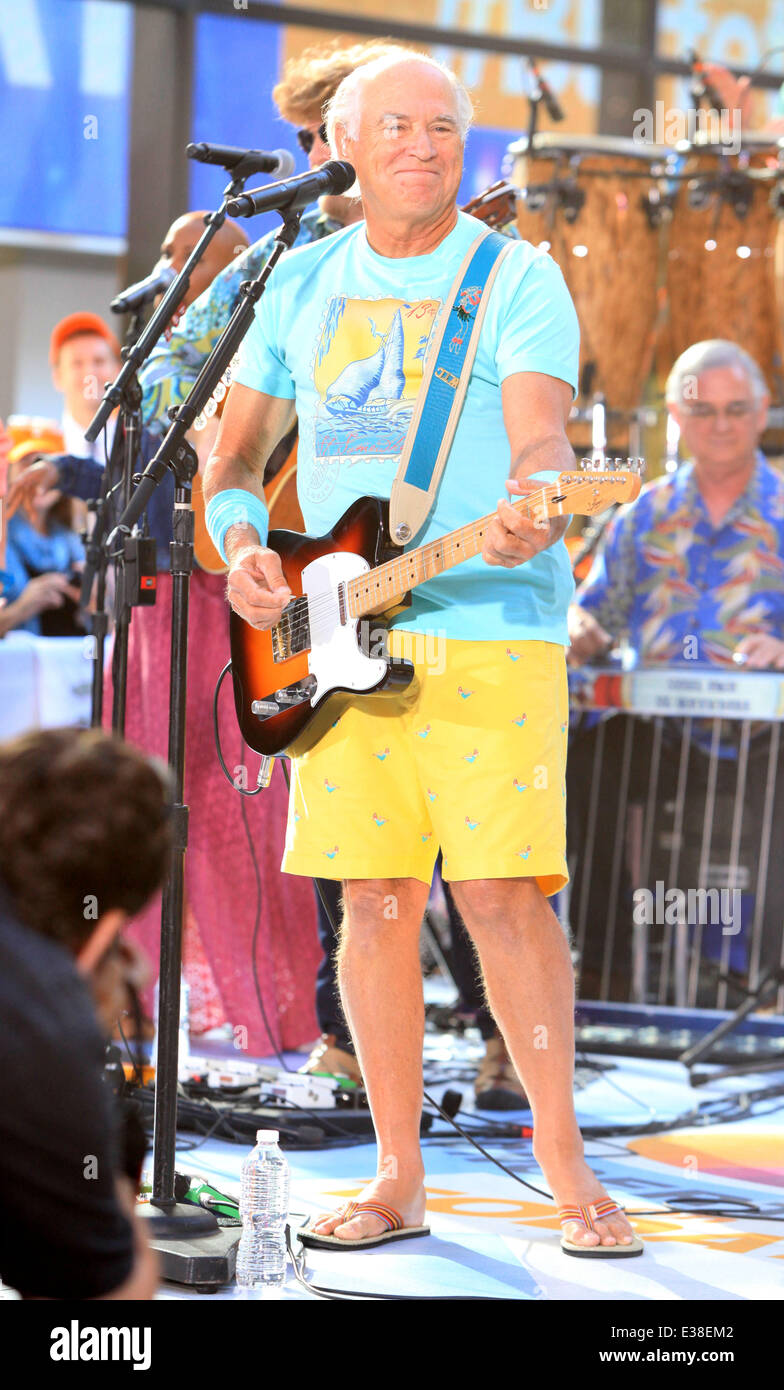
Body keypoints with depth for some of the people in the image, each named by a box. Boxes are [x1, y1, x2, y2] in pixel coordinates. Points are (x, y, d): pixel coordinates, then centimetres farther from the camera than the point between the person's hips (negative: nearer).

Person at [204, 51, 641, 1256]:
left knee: (504, 893, -10)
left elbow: (542, 440, -12)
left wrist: (531, 513, -34)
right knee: (373, 900, 4)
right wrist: (243, 548, -2)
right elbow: (234, 458, 19)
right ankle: (398, 1178, 12)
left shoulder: (519, 278, 1)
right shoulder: (301, 285, 14)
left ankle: (563, 1160, 3)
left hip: (494, 628, -4)